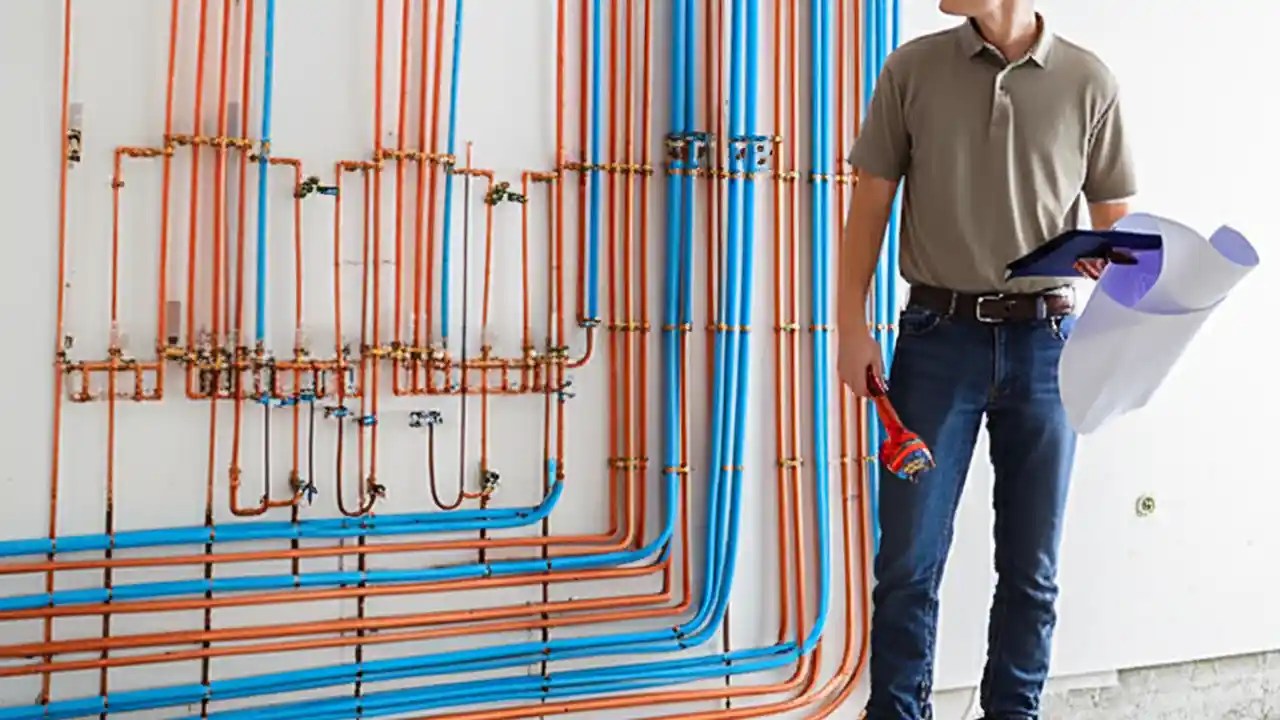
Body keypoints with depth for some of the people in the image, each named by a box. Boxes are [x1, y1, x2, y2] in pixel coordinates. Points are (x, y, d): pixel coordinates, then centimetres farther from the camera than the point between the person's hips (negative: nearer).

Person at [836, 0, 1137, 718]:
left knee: (1032, 568, 11)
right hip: (938, 336, 0)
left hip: (1045, 341, 1)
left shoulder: (1089, 81, 2)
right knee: (909, 561, 4)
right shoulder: (913, 69, 3)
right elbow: (871, 203, 5)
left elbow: (1118, 217, 9)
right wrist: (853, 327, -1)